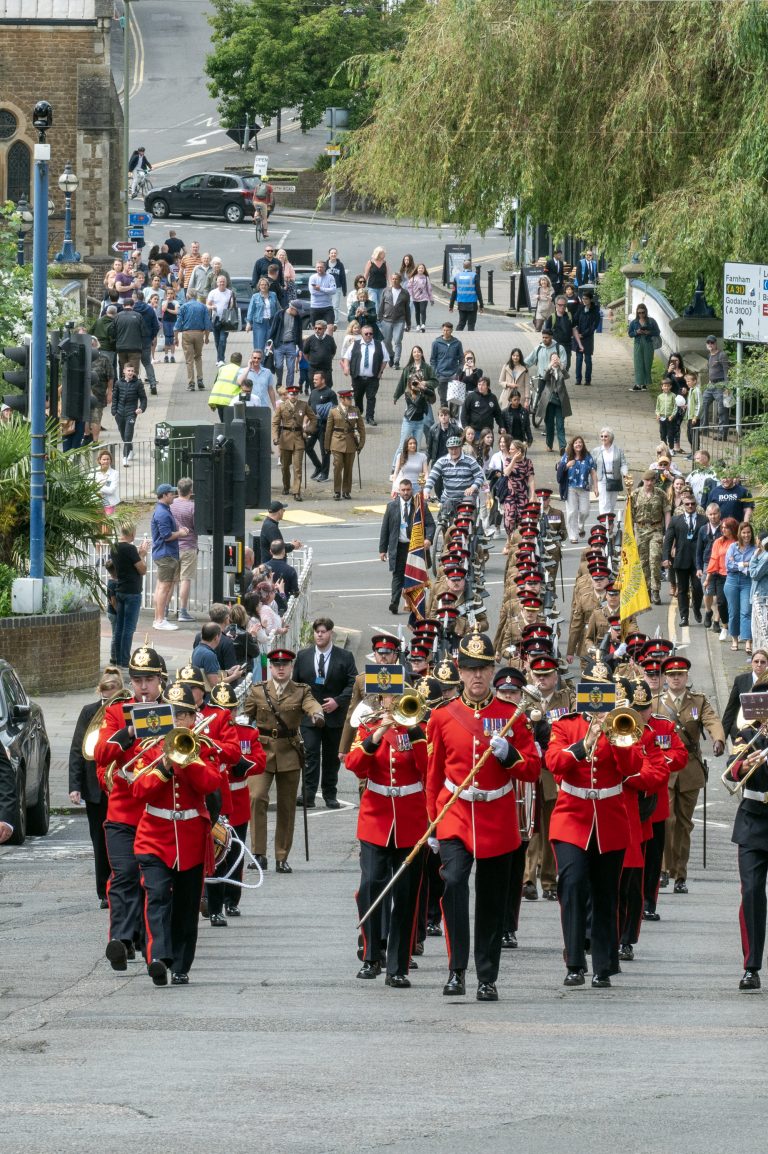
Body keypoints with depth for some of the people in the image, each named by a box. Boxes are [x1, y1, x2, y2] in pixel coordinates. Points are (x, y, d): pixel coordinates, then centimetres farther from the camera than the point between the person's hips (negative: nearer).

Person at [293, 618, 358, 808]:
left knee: (332, 756, 7)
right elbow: (295, 683, 12)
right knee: (311, 754, -11)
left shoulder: (345, 657, 1)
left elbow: (353, 684, -2)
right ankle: (308, 795, -16)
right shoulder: (303, 656, 8)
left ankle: (330, 796, 14)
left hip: (334, 714, 0)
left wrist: (337, 701, -14)